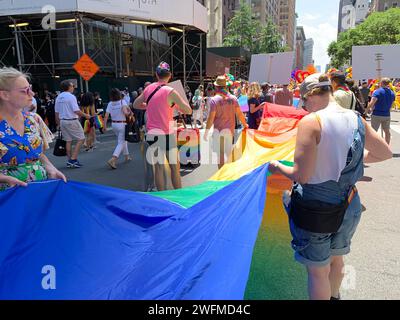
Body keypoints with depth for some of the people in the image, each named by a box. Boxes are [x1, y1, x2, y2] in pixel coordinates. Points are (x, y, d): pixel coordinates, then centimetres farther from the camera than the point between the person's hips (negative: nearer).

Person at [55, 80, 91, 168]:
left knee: (68, 141, 12)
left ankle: (70, 161, 16)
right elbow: (76, 111, -18)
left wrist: (58, 124, 21)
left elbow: (56, 113, 13)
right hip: (72, 121, -8)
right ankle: (73, 159, -7)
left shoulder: (58, 97, 11)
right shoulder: (71, 96, -12)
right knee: (81, 139, 0)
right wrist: (86, 115, -4)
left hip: (62, 121, 8)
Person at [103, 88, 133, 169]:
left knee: (123, 140, 23)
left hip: (114, 124, 6)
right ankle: (112, 160, -19)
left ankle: (127, 156, 34)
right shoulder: (122, 102, -11)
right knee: (121, 143, -4)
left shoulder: (110, 104, 0)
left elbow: (106, 116, -4)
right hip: (122, 124, -5)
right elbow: (125, 112, -26)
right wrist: (130, 113, -7)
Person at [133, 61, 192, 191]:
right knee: (175, 167, 5)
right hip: (167, 134, -5)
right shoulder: (170, 92, -11)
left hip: (152, 134, 5)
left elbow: (136, 105, 19)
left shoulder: (148, 88, 5)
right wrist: (176, 105, 8)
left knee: (159, 167, 9)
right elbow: (189, 111, -9)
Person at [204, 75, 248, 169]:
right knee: (228, 153, 18)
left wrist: (206, 131, -6)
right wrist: (245, 125, 17)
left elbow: (211, 117, -13)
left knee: (220, 154, 2)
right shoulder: (233, 98, 1)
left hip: (219, 130, -4)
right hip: (230, 130, 4)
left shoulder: (214, 100, -10)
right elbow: (239, 114, 2)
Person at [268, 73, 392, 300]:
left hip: (315, 209, -7)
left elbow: (302, 175, -23)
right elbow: (385, 153, 13)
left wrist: (278, 167, -5)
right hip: (349, 206, 7)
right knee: (336, 259, 30)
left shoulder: (310, 122, -20)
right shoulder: (357, 119, -1)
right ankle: (334, 296, 56)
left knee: (318, 271, 14)